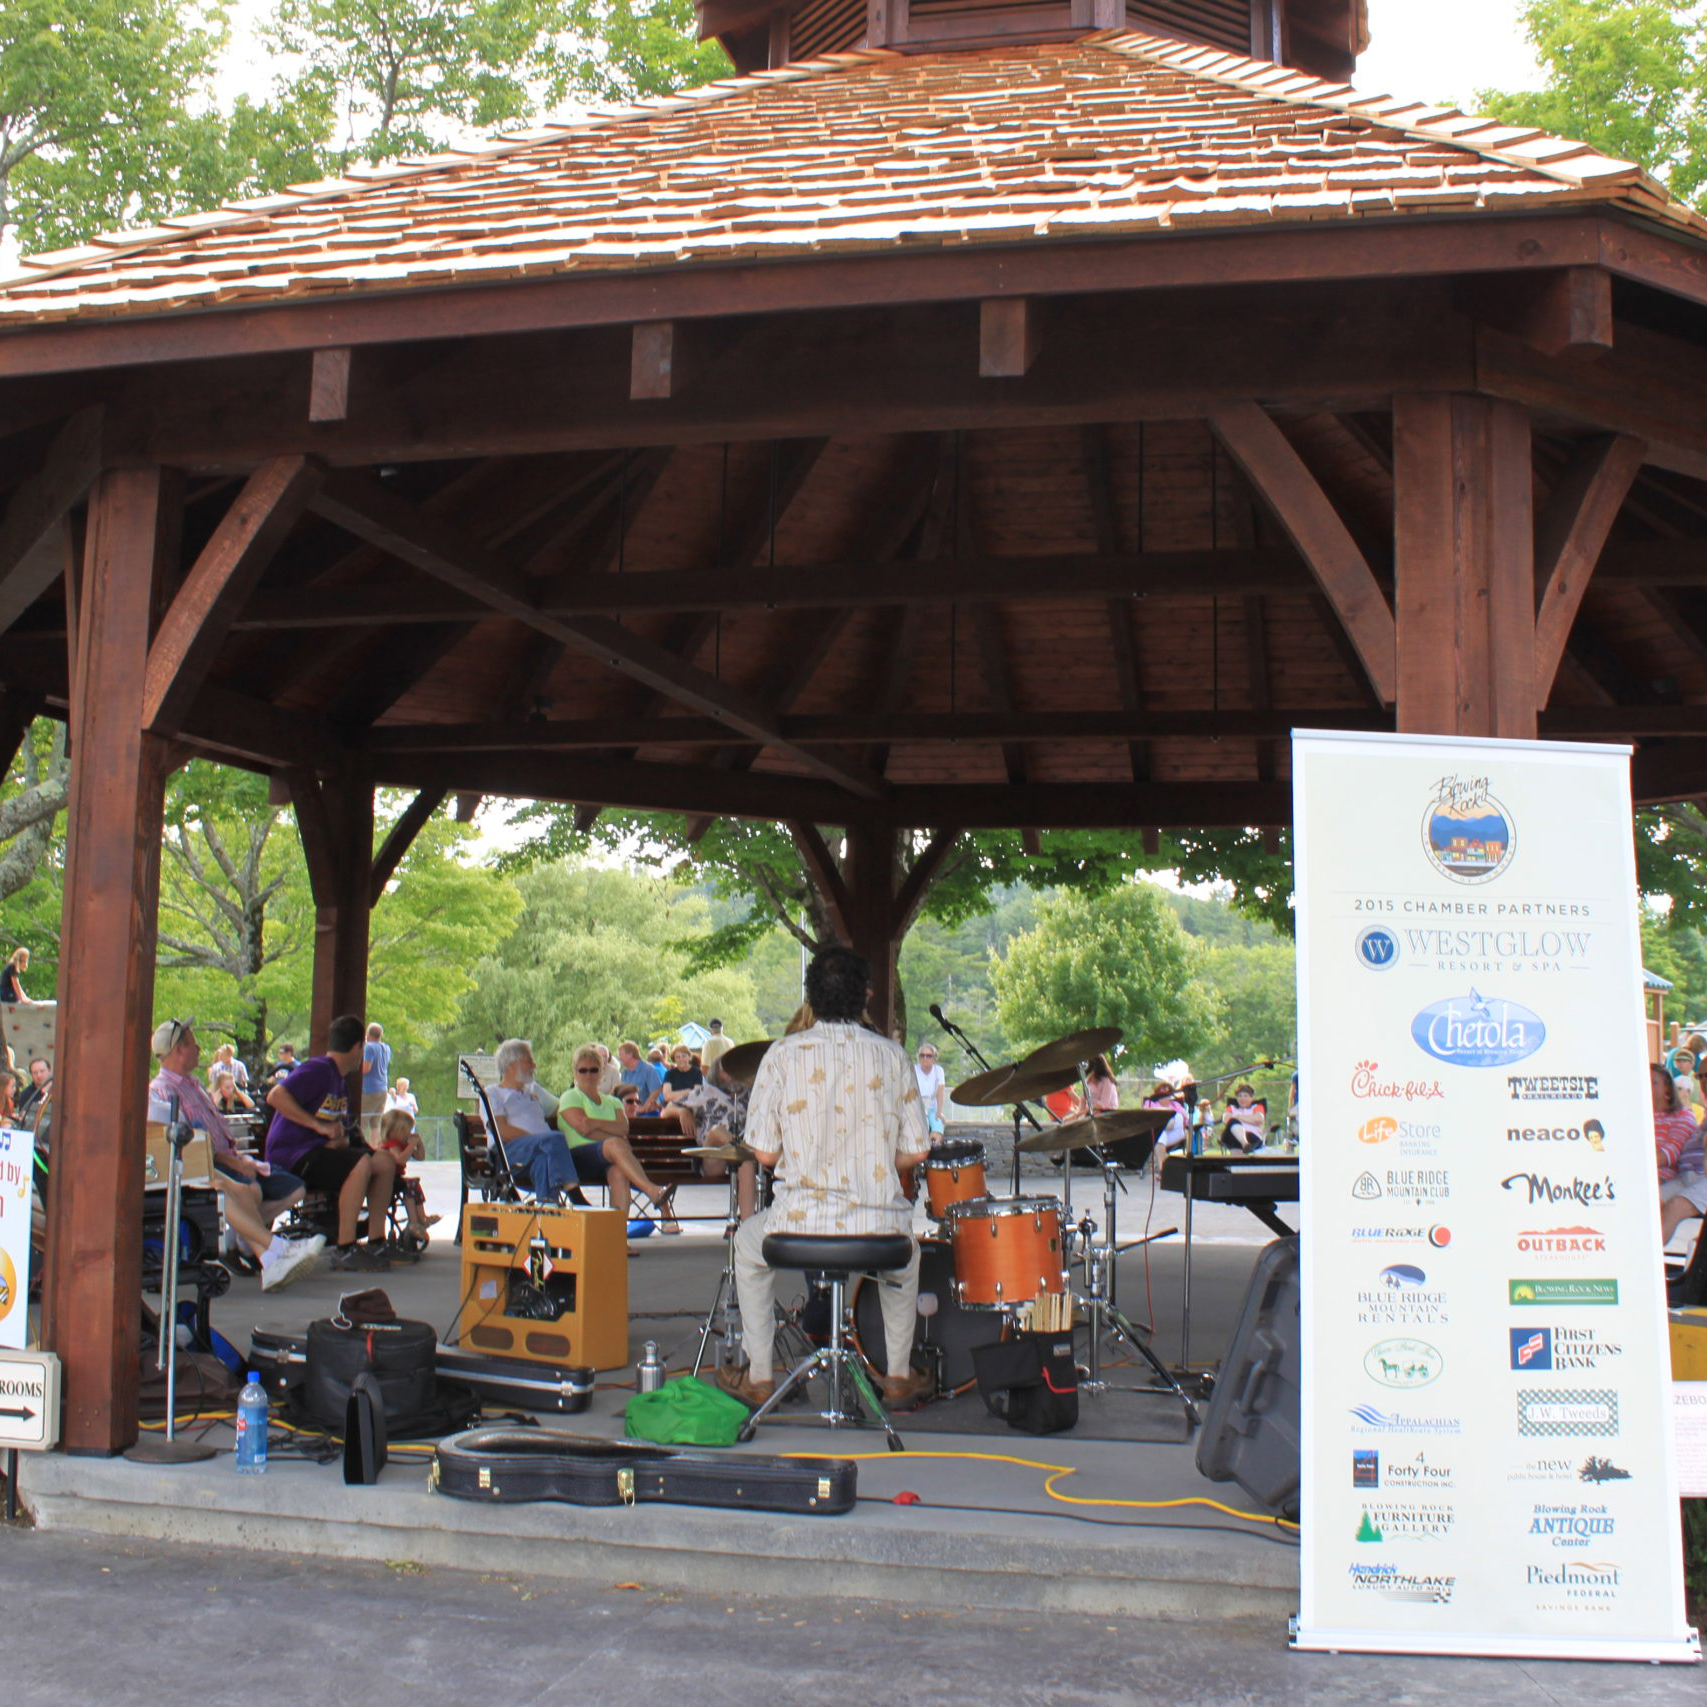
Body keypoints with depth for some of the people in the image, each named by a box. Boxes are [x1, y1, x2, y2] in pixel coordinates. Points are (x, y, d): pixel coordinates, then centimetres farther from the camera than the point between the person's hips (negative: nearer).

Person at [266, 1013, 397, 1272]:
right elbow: (275, 1097, -25)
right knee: (361, 1163, -30)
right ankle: (345, 1250, -28)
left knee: (385, 1163, -1)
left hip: (320, 1150, 9)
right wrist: (319, 1125, -24)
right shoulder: (318, 1069, -11)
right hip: (290, 1156, -9)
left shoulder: (340, 1079, 19)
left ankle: (376, 1243, 3)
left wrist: (340, 1139, -1)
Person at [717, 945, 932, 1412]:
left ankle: (759, 1378, 33)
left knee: (748, 1244, 33)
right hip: (880, 1229, 2)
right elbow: (914, 1151, 3)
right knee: (907, 1251, 38)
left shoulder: (783, 1054, -5)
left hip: (799, 1228, -1)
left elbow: (765, 1153, -4)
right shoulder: (893, 1057, 0)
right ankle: (898, 1376, 39)